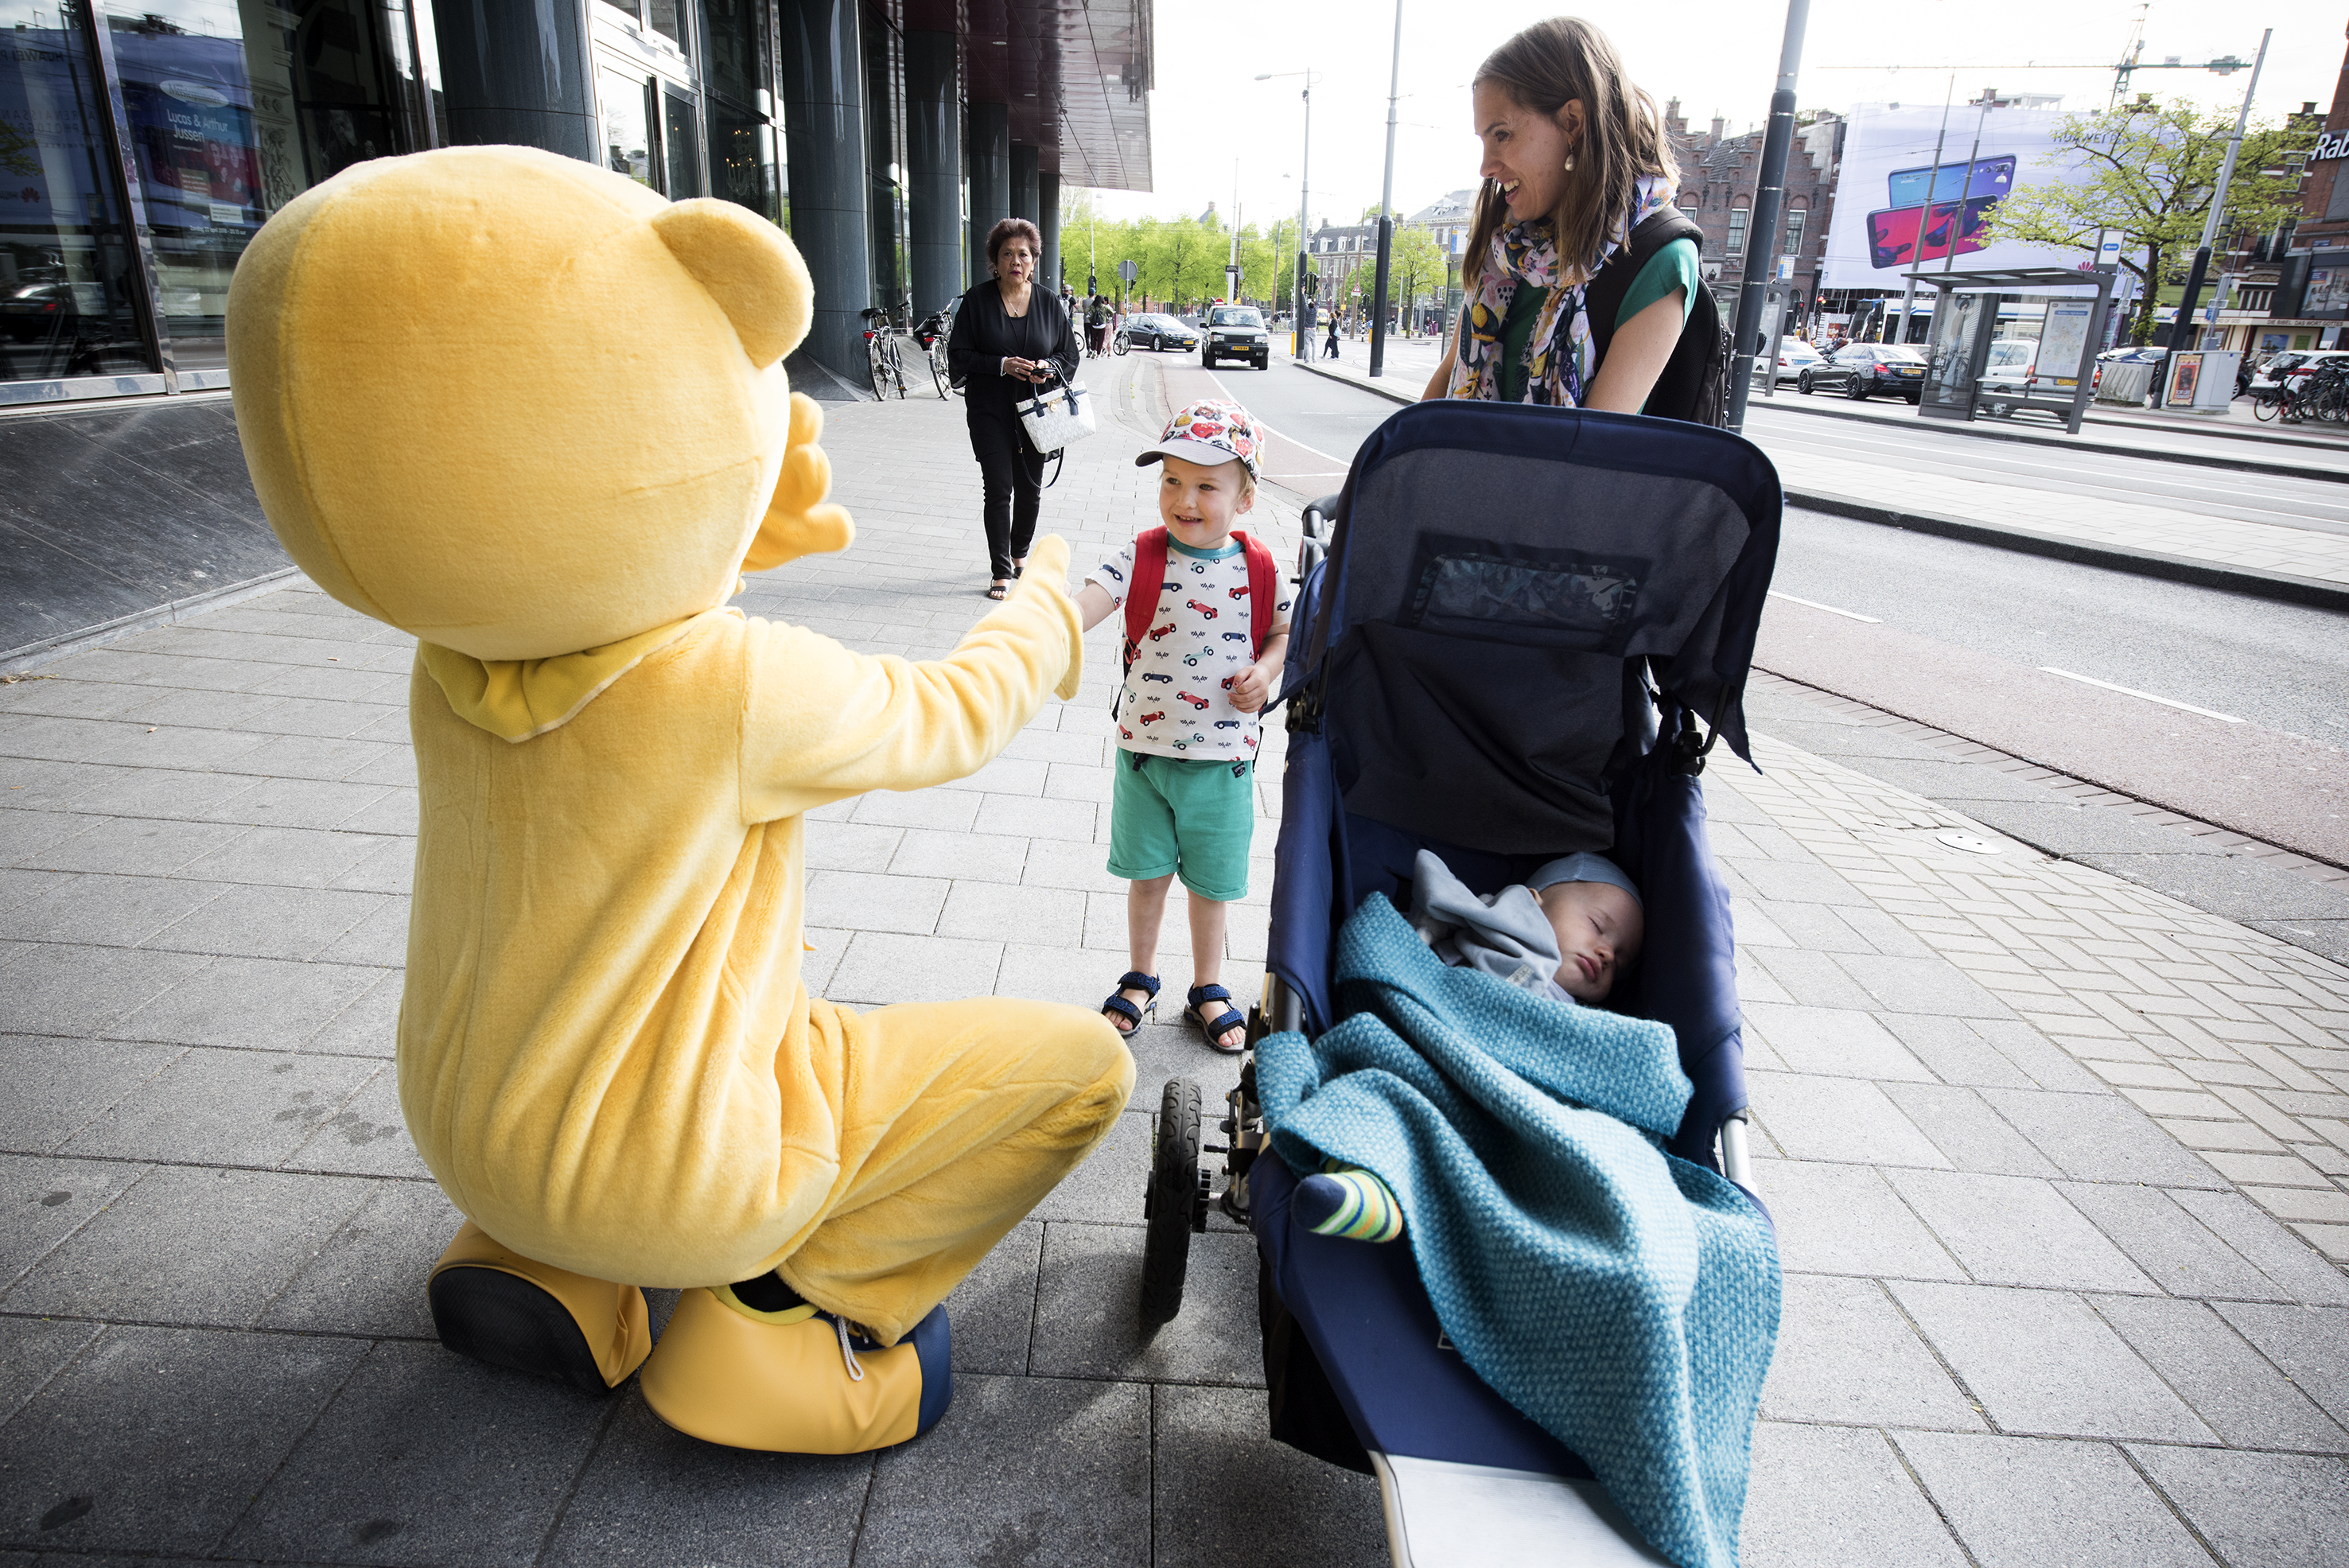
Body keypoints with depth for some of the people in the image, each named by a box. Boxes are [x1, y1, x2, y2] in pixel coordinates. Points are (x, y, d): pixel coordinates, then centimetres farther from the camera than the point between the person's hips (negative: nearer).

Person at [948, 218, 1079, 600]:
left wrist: (1047, 367, -12)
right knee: (999, 489, -5)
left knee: (1030, 488, 10)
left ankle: (1020, 553, 33)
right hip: (990, 411, -2)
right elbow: (959, 356, -3)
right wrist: (1002, 365, -18)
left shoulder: (1048, 302, 5)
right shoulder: (977, 299, -2)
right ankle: (1001, 572, 4)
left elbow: (1069, 355, 10)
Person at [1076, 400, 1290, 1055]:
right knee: (1147, 873, 16)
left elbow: (1284, 631, 10)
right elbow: (1089, 601, -25)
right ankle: (1140, 980, 39)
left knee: (1211, 881, 15)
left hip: (1223, 757, 0)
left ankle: (1207, 990, 37)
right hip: (1144, 748, 0)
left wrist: (1265, 670, -11)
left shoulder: (1259, 569, -6)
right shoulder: (1142, 558, -10)